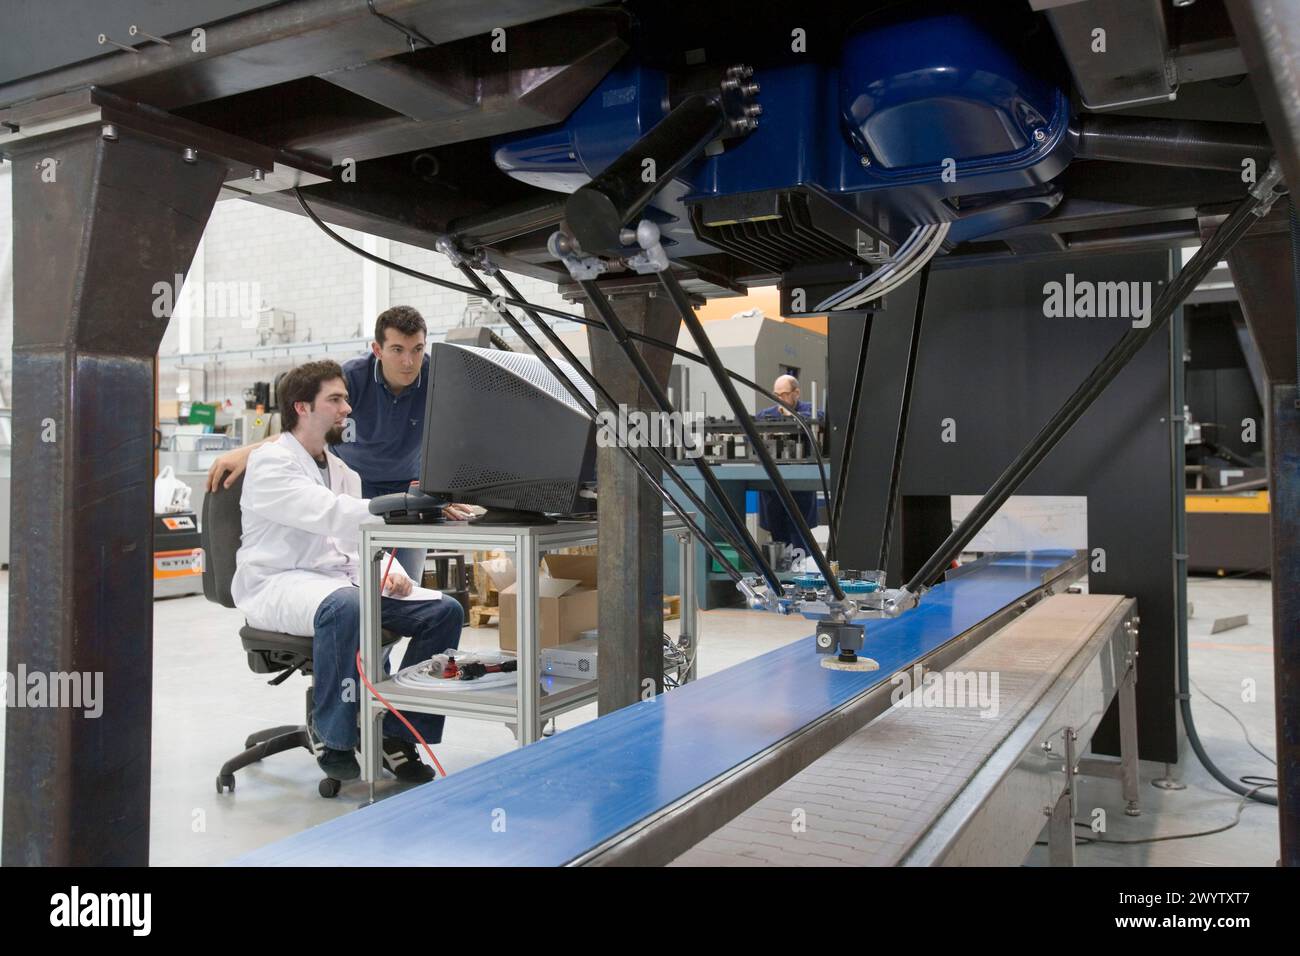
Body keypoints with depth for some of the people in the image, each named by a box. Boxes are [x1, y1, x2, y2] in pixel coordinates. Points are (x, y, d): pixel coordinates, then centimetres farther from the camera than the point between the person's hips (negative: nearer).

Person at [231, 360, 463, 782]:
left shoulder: (342, 471, 20)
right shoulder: (270, 462, -6)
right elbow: (330, 515, -23)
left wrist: (388, 570, -6)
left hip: (340, 580, 8)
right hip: (277, 584, -7)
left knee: (445, 610, -12)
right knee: (346, 606, -41)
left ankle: (398, 734, -8)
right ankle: (337, 743, -23)